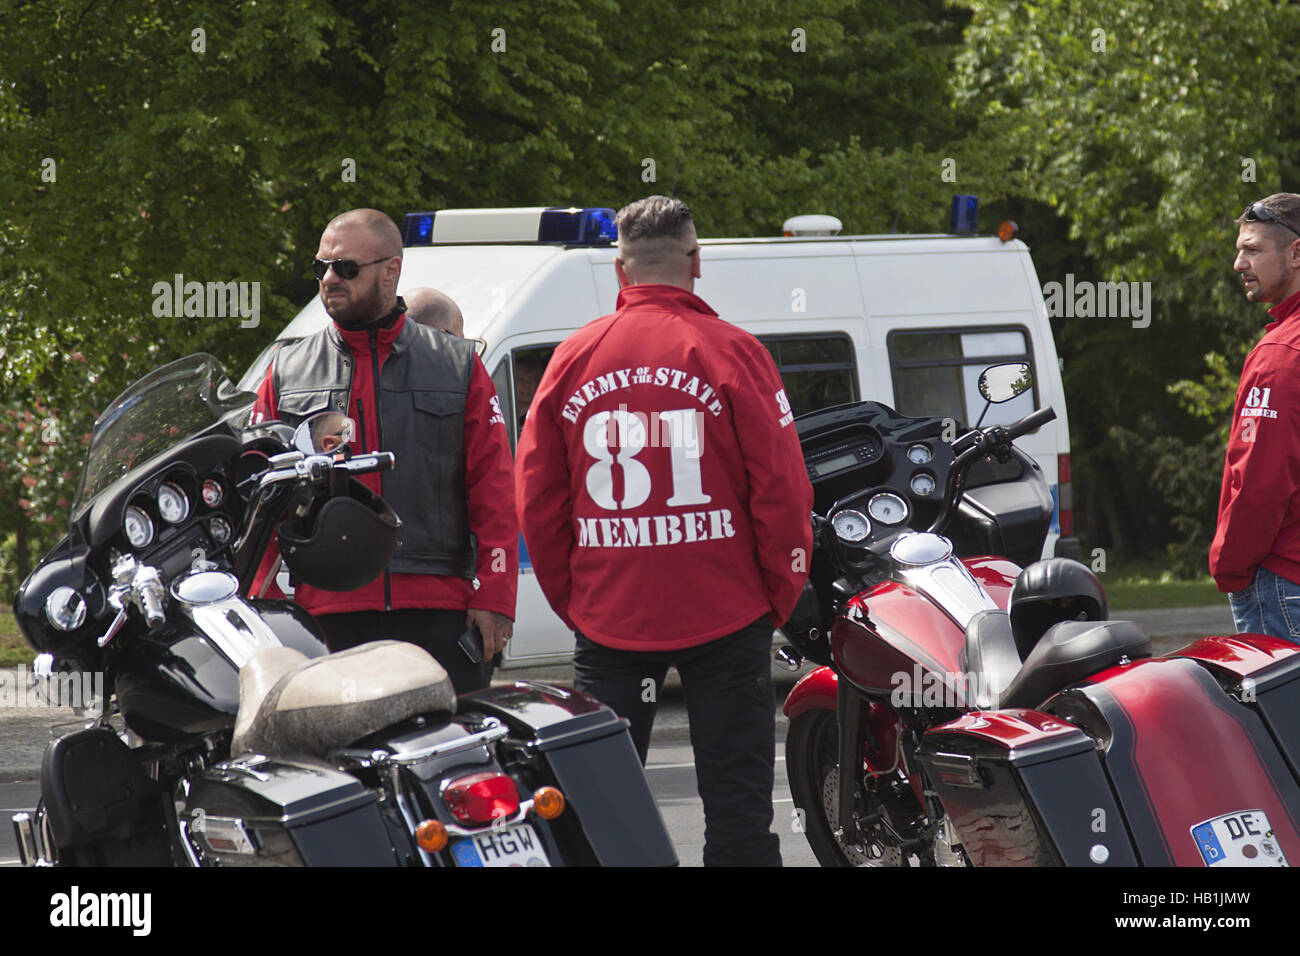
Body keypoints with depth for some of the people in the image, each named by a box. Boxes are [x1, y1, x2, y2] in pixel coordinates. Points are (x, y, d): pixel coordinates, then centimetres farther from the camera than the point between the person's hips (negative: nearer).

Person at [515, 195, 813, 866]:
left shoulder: (574, 357, 4)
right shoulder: (731, 354, -6)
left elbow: (535, 496, 7)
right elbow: (782, 489, -8)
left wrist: (571, 599, 14)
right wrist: (780, 596, 3)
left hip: (606, 620, 3)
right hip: (724, 615, -3)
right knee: (736, 799, 1)